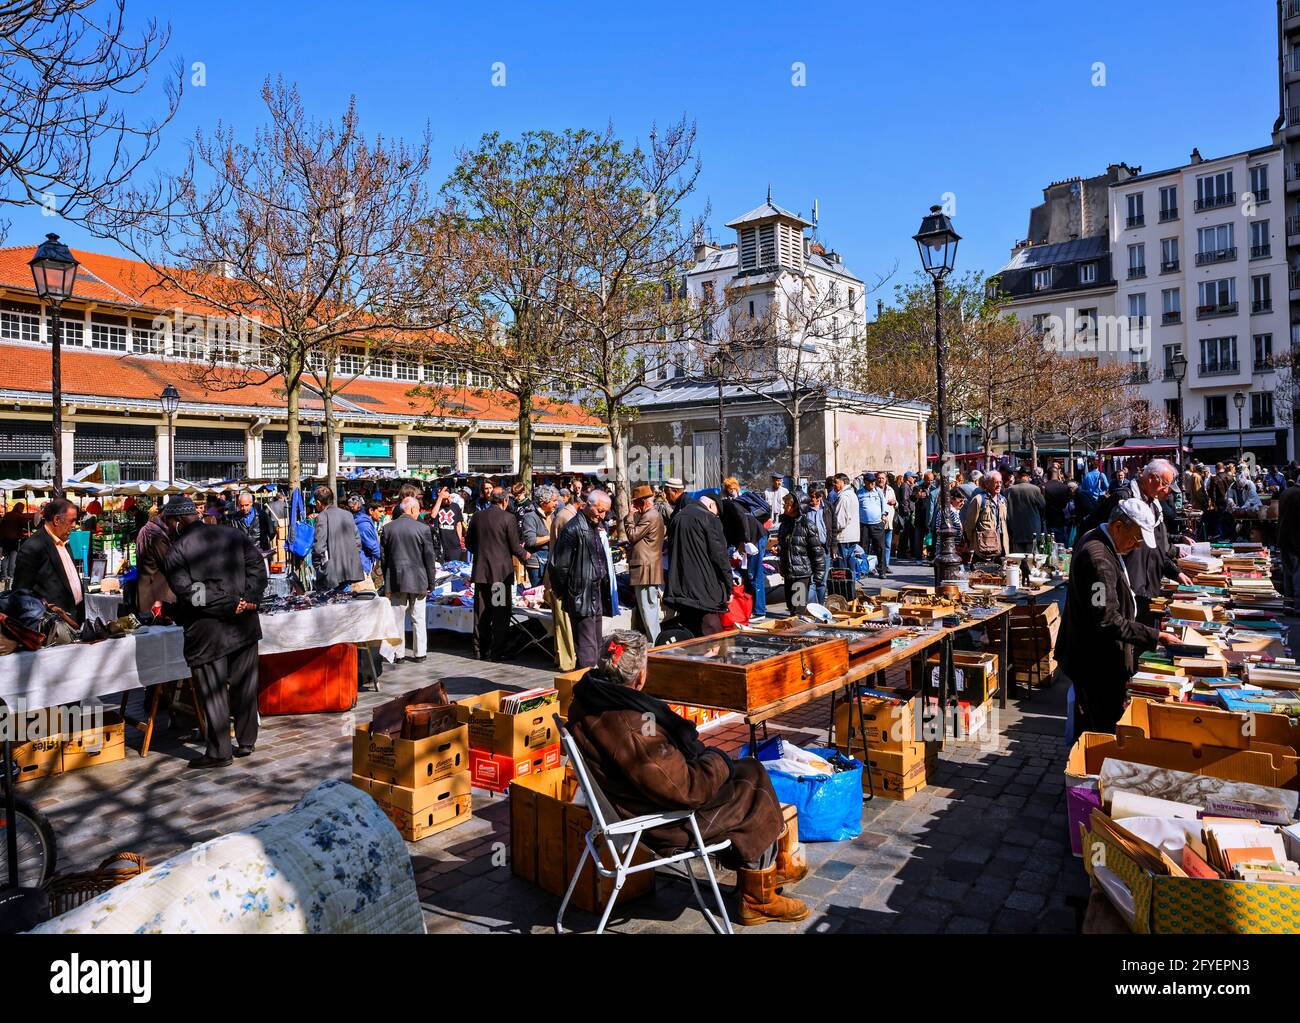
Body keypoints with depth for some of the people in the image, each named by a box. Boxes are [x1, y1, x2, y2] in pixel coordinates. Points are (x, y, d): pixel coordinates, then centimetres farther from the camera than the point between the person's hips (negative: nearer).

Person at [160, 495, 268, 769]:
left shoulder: (175, 552, -5)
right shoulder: (233, 535, 8)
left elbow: (188, 593, -15)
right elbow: (258, 564, 2)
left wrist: (231, 605, -13)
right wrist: (248, 600, -4)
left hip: (207, 630, -5)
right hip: (245, 624, 5)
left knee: (213, 692, 4)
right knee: (244, 685, 14)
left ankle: (219, 752, 11)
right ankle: (246, 742, 23)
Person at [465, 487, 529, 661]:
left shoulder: (477, 516, 3)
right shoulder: (508, 518, -11)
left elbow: (468, 542, 11)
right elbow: (515, 546, -8)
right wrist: (524, 556, 11)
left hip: (480, 570, 5)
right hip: (501, 571, -5)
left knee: (481, 612, 12)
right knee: (500, 613, 3)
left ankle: (480, 650, 18)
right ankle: (495, 651, 3)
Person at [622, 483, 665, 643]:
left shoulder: (649, 516, -17)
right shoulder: (655, 514, 16)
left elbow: (632, 535, -16)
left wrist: (630, 516, -7)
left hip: (646, 569, -11)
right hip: (648, 568, 11)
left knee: (648, 609, -7)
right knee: (648, 608, 17)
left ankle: (654, 644, -3)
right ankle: (656, 641, 24)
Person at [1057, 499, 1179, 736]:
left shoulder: (1095, 539, 7)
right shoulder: (1099, 559, -27)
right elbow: (1108, 621, -29)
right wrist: (1155, 636, -25)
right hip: (1098, 664, -11)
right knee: (1104, 731, -1)